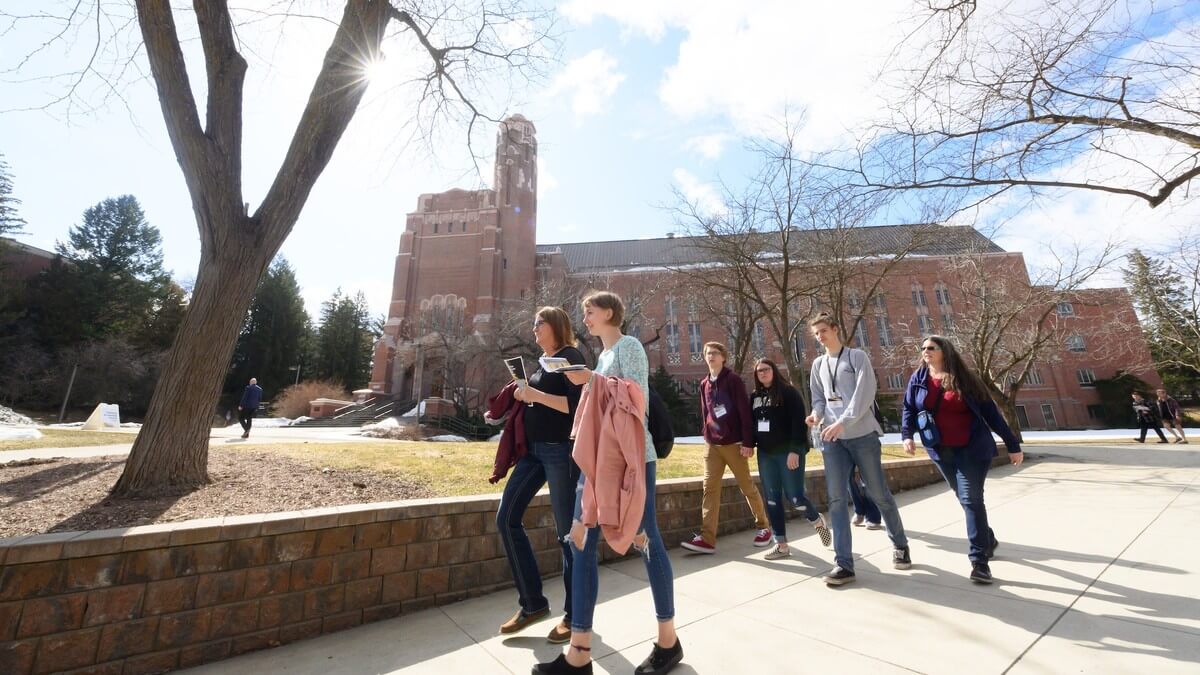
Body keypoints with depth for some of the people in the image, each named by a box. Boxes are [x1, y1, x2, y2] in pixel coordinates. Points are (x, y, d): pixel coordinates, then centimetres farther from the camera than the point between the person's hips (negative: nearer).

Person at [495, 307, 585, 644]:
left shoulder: (570, 357, -8)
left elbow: (579, 406, -20)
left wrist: (535, 395, -19)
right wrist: (523, 395, 5)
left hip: (561, 451, -9)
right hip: (534, 449, 9)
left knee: (567, 532, 2)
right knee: (507, 519, 6)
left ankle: (575, 615, 21)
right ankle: (532, 603, 20)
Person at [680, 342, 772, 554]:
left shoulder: (733, 379, -7)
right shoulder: (704, 384, 10)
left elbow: (744, 411, -11)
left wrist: (748, 442, -15)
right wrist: (706, 437, 13)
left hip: (733, 443, -5)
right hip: (712, 445, 5)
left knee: (747, 487, 10)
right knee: (709, 489, -2)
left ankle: (763, 526, 31)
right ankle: (707, 538, -1)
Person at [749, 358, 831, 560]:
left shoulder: (788, 392, -6)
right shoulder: (755, 396, 10)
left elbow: (798, 422, -13)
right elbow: (751, 423, 15)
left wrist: (795, 450, -19)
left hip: (788, 452, -5)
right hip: (765, 454, 5)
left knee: (794, 495, -5)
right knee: (772, 499, 6)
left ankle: (818, 521, 28)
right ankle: (781, 545, 15)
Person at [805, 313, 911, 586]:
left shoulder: (857, 356, 0)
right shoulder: (818, 364, 15)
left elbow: (865, 394, -12)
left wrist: (843, 422, -23)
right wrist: (817, 414, -7)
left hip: (862, 434, -3)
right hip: (832, 438, 4)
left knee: (878, 493, 9)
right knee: (836, 499, -2)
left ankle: (900, 545, 35)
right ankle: (844, 563, 2)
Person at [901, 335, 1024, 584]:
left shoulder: (964, 378, -4)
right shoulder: (918, 379, 2)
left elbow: (990, 411, 0)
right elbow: (908, 409, 3)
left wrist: (1012, 445, 1)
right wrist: (907, 435, -13)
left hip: (973, 449, -3)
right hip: (941, 452, 3)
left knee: (971, 499, -9)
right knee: (966, 499, 16)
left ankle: (979, 560, -3)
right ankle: (988, 539, 38)